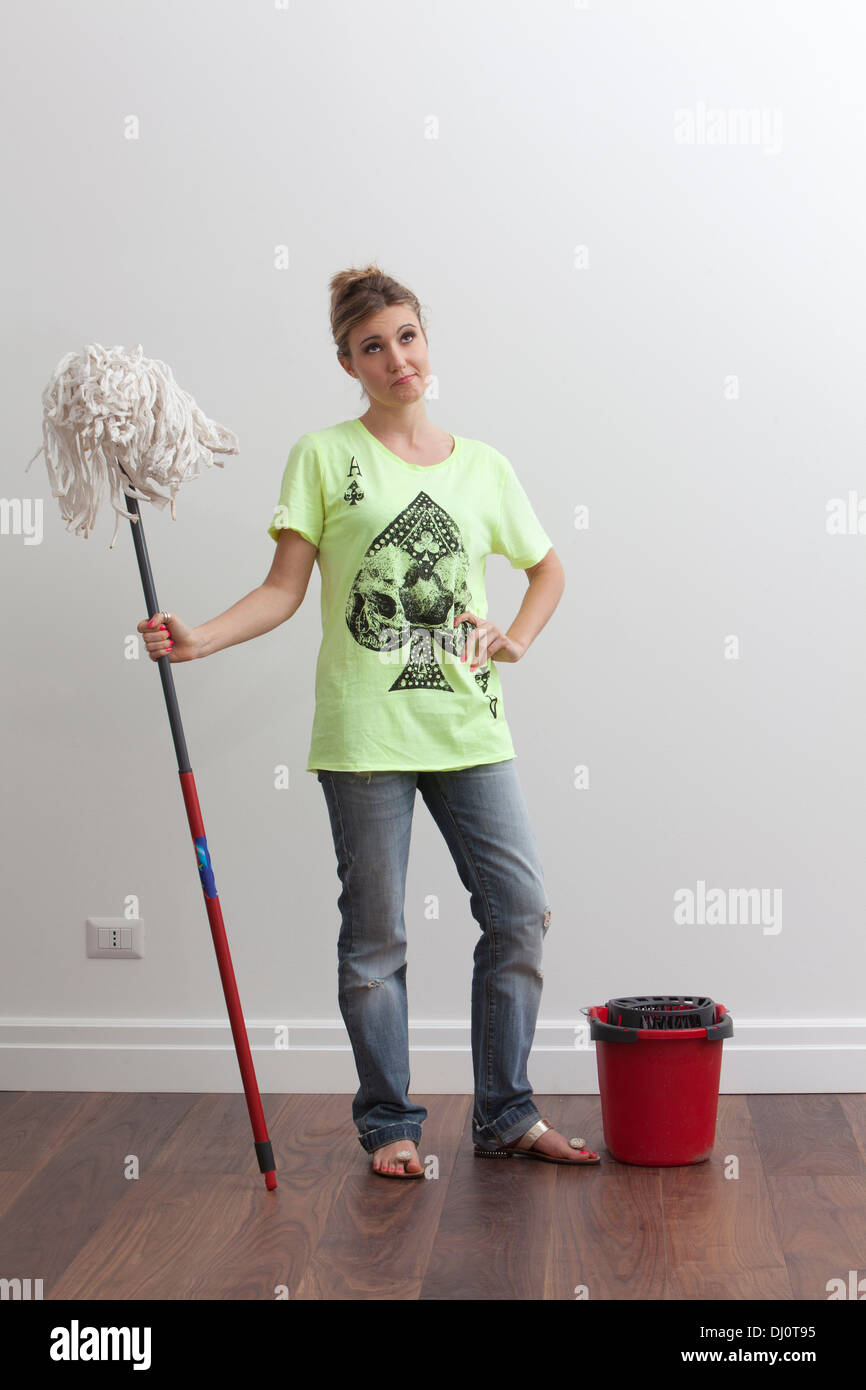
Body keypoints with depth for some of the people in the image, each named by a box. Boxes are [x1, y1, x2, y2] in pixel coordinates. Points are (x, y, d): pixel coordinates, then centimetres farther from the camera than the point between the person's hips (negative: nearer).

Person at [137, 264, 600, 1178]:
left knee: (520, 911, 2)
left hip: (469, 725, 3)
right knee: (375, 934, 4)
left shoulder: (483, 466, 10)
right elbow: (285, 588, -1)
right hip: (365, 732, -3)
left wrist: (515, 640, 7)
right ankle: (389, 1124, 20)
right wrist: (197, 639, -15)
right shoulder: (324, 456, 2)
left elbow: (548, 568, 23)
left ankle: (504, 1114, 18)